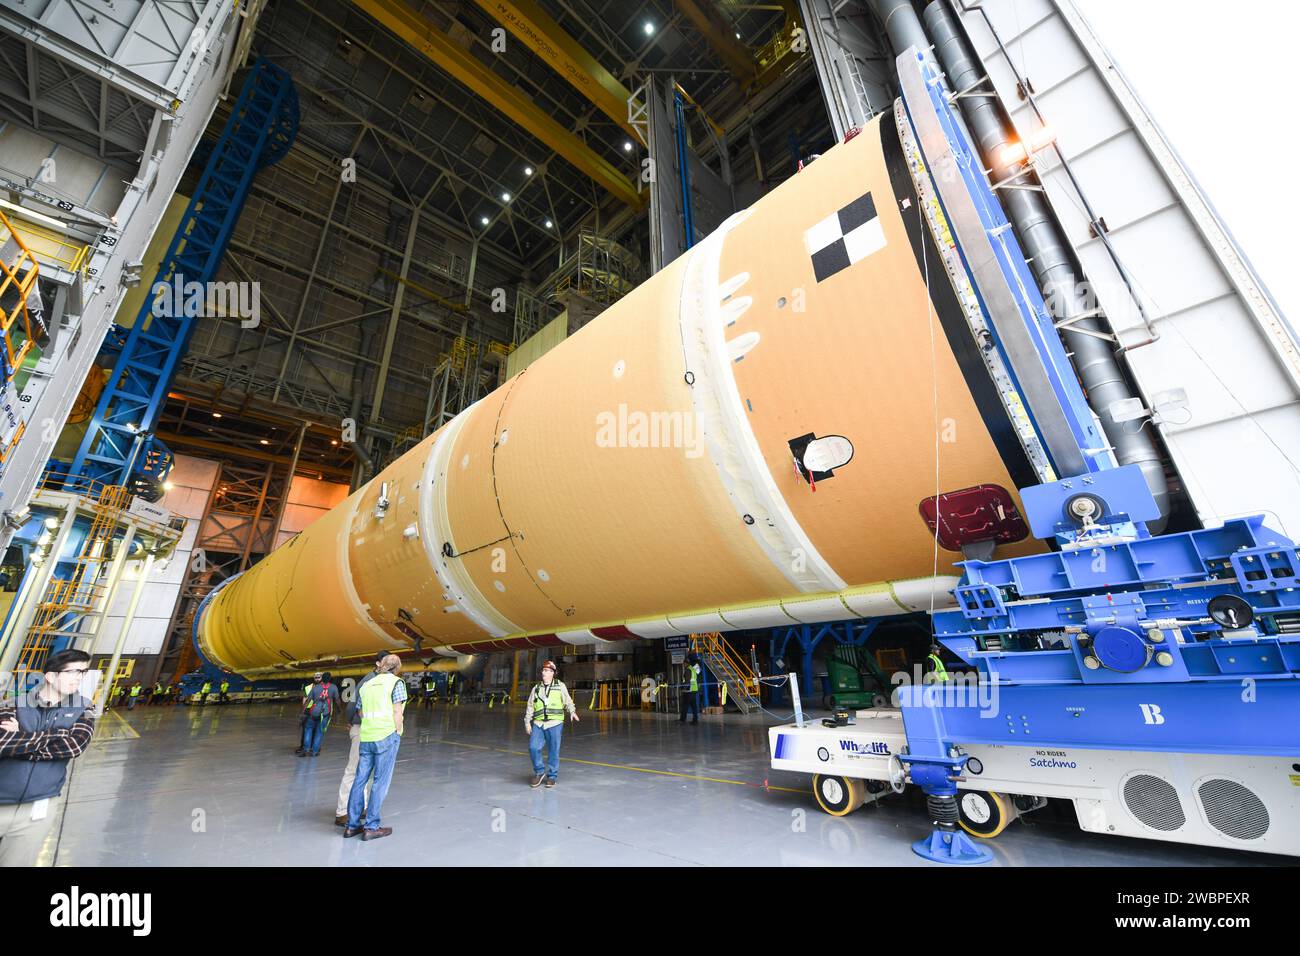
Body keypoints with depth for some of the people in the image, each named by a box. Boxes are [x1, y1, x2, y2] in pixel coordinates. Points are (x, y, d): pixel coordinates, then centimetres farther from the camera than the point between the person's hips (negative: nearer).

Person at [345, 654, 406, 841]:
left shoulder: (367, 684, 15)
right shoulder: (396, 682, -2)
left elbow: (361, 713, 18)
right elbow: (397, 712, -8)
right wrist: (397, 735, 0)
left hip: (366, 737, 6)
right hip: (387, 736, -6)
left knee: (360, 780, 13)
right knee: (380, 781, 1)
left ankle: (352, 825, 20)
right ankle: (371, 827, 6)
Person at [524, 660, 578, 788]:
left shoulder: (560, 686, 6)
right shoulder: (536, 688, 14)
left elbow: (568, 701, 3)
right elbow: (530, 707, 16)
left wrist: (572, 711, -14)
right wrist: (527, 722, 9)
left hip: (554, 724, -2)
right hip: (538, 724, 3)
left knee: (553, 751, 1)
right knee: (533, 747, -9)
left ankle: (552, 776, 20)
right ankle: (539, 772, 14)